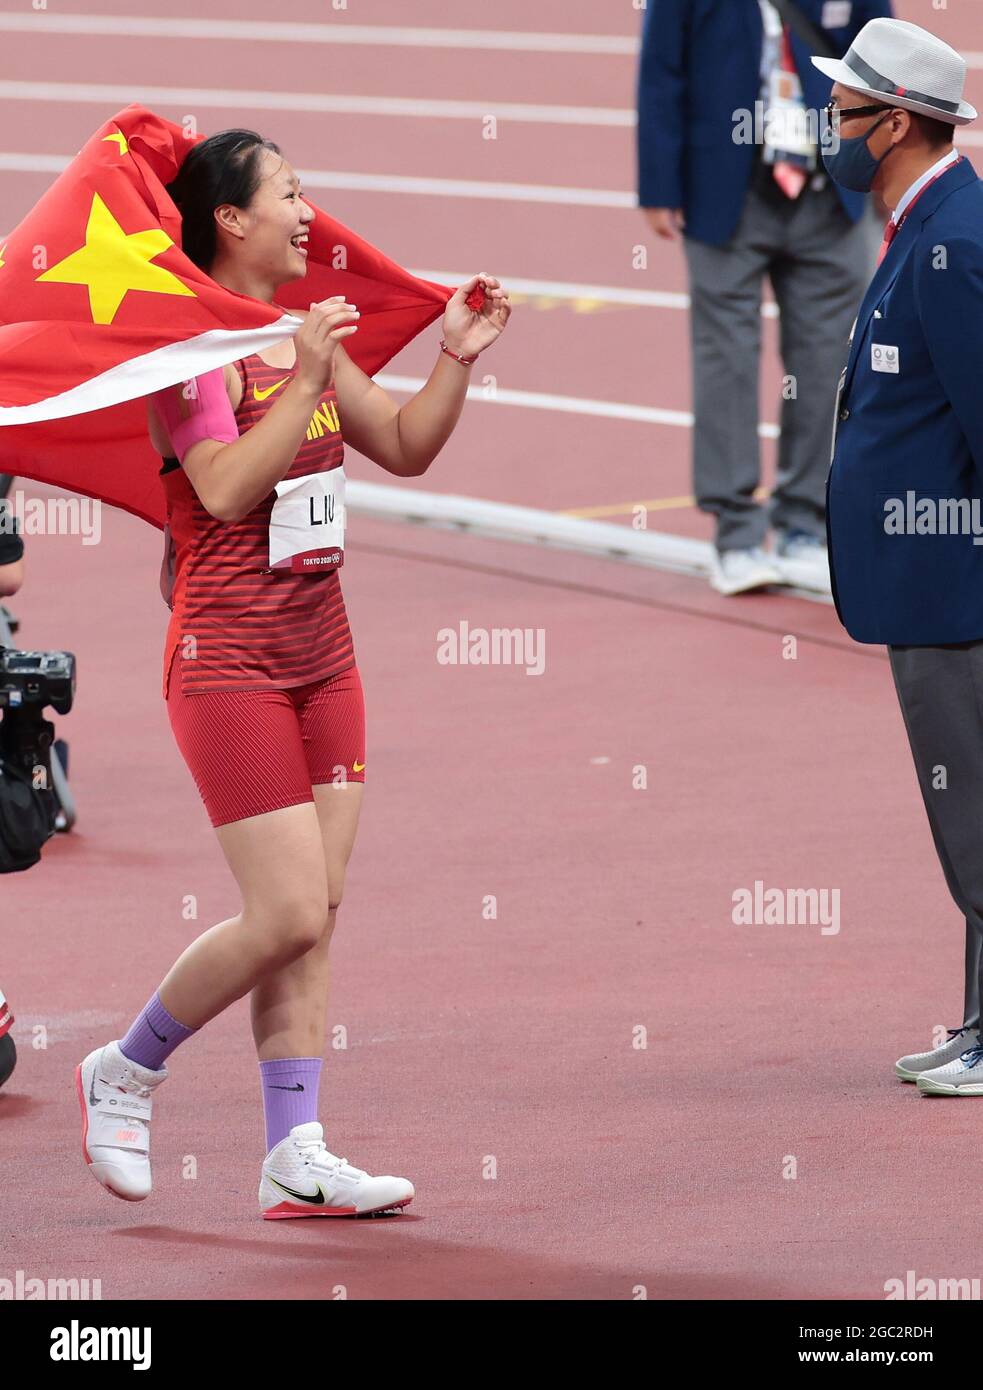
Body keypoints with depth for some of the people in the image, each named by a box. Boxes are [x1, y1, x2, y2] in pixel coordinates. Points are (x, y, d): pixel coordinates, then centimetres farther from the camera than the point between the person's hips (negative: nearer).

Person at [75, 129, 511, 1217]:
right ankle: (124, 1074, 10)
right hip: (228, 658, -8)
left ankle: (296, 1161, 4)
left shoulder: (305, 334, 14)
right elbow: (227, 487, -22)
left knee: (317, 915, 3)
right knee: (288, 913, -11)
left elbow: (405, 449, 17)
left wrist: (455, 359, 3)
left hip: (320, 653, 8)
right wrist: (305, 379, -25)